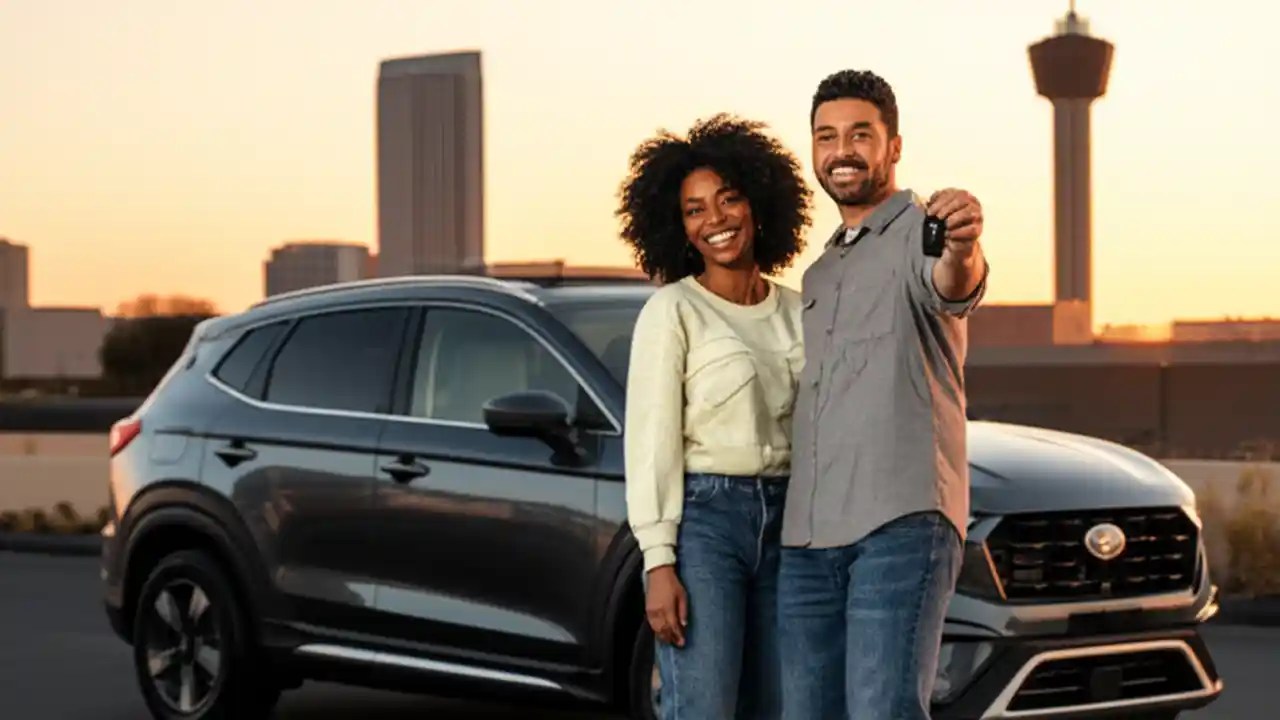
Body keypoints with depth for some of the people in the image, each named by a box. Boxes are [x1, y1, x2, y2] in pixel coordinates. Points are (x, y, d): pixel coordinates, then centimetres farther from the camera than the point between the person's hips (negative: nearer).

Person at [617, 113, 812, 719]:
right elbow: (652, 441, -8)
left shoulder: (797, 312, 12)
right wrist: (659, 564, -15)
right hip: (702, 518, -5)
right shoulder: (672, 311, -3)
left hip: (785, 525, 6)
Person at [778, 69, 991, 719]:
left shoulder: (921, 233, 0)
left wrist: (963, 250, -50)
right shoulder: (819, 274, 24)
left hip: (902, 524, -7)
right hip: (807, 538, 7)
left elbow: (954, 288, -25)